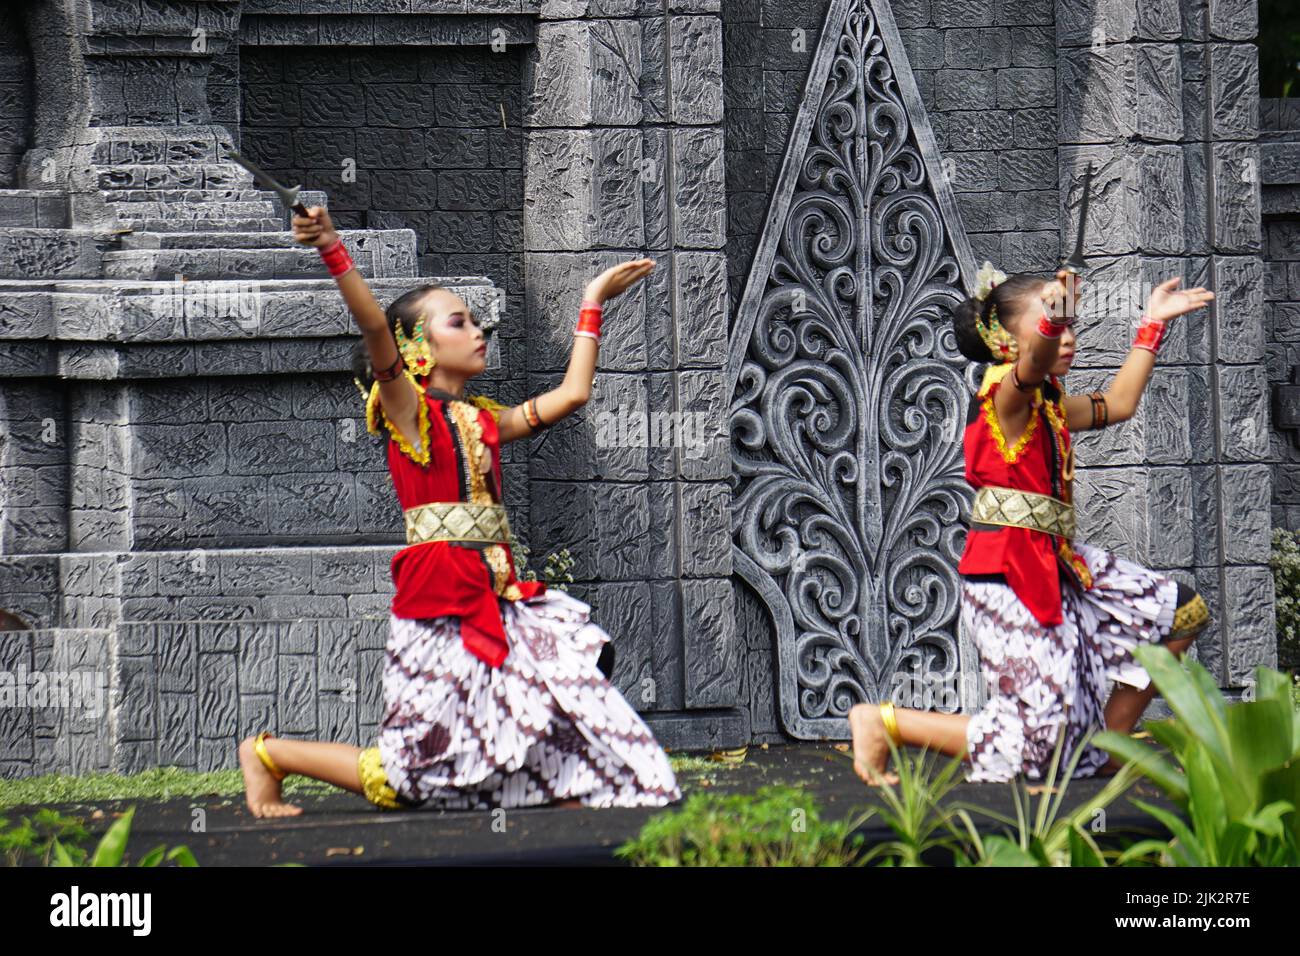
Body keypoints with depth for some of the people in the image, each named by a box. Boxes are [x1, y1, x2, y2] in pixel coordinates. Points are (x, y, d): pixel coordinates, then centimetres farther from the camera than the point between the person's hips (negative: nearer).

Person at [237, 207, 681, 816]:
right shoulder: (410, 413, -4)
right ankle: (266, 754, 15)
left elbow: (570, 394, 19)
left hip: (496, 598, 7)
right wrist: (333, 252, -33)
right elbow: (375, 330, -19)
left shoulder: (485, 421, 15)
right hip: (438, 603, -7)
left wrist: (592, 303, 26)